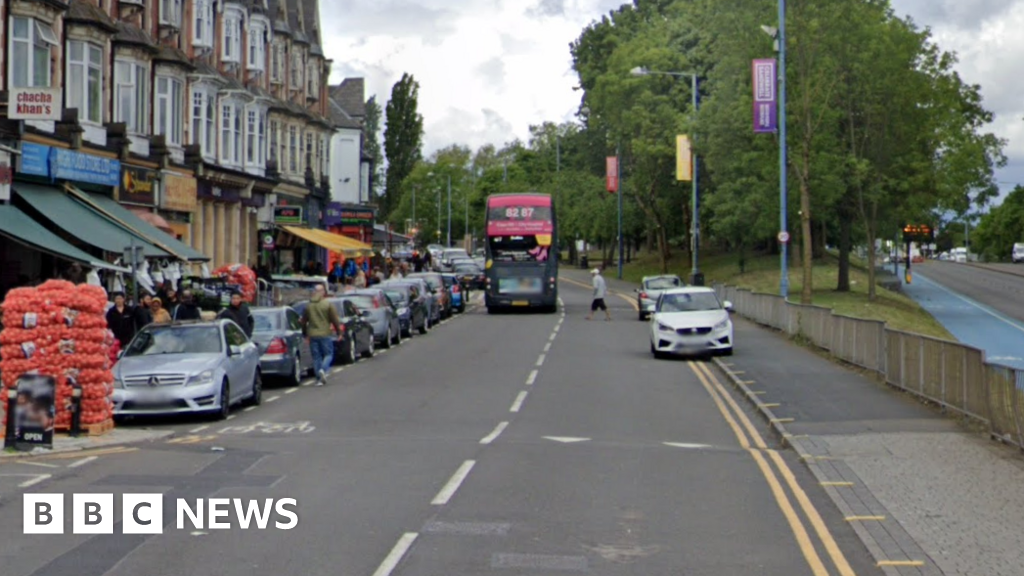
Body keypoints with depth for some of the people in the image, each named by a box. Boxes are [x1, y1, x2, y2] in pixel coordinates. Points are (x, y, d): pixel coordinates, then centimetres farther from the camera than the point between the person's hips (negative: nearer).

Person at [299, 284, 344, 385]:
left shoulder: (308, 306, 6)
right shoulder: (328, 305, -5)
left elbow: (303, 321, 12)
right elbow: (335, 320, -5)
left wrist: (305, 334, 25)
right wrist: (339, 332, 3)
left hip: (312, 335, 3)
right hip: (325, 334, -3)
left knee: (316, 356, 8)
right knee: (328, 354, 7)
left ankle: (319, 379, 5)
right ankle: (323, 370, -20)